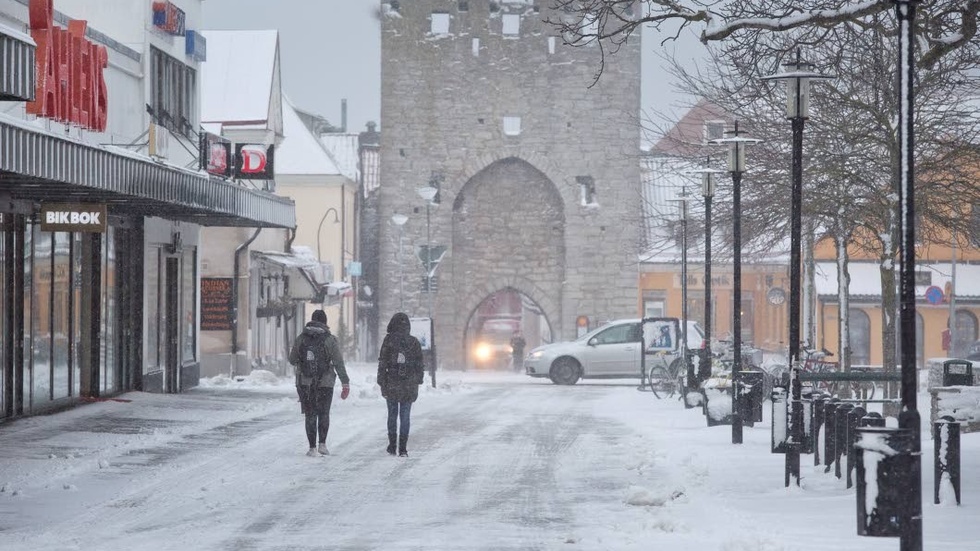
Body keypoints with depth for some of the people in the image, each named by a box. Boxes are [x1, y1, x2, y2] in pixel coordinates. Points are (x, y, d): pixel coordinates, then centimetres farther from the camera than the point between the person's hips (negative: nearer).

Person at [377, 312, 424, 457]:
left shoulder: (389, 340, -6)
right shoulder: (414, 342, 0)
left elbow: (382, 363, -5)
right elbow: (420, 364, 5)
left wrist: (381, 382, 0)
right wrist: (418, 380, 14)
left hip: (391, 385, -1)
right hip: (409, 385, 1)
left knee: (392, 415, 12)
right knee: (405, 416, 4)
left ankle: (392, 446, 13)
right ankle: (403, 449, 0)